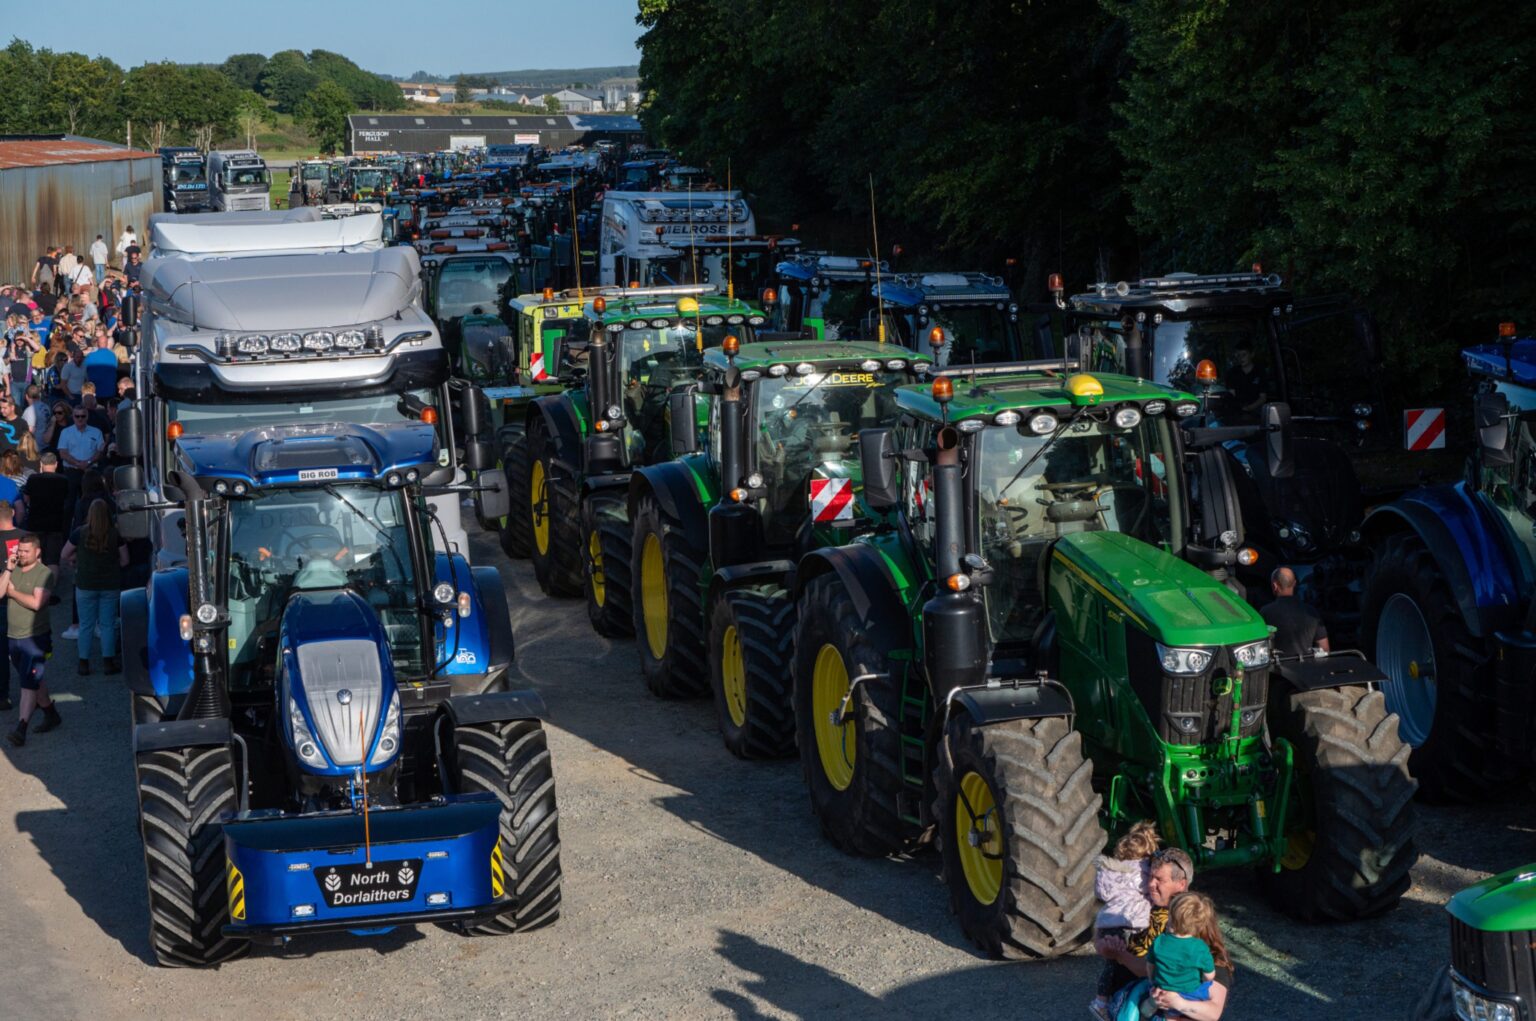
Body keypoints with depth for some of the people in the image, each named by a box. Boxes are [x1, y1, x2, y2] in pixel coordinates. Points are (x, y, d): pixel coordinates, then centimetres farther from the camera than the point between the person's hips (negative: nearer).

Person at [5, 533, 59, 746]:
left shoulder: (44, 573, -11)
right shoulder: (14, 570, 9)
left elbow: (36, 602, -23)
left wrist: (13, 592, -10)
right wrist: (8, 570, -12)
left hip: (35, 637, -7)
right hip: (13, 635, 7)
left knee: (29, 681, -10)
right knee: (34, 679, 18)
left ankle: (21, 728, -14)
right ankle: (50, 714, 34)